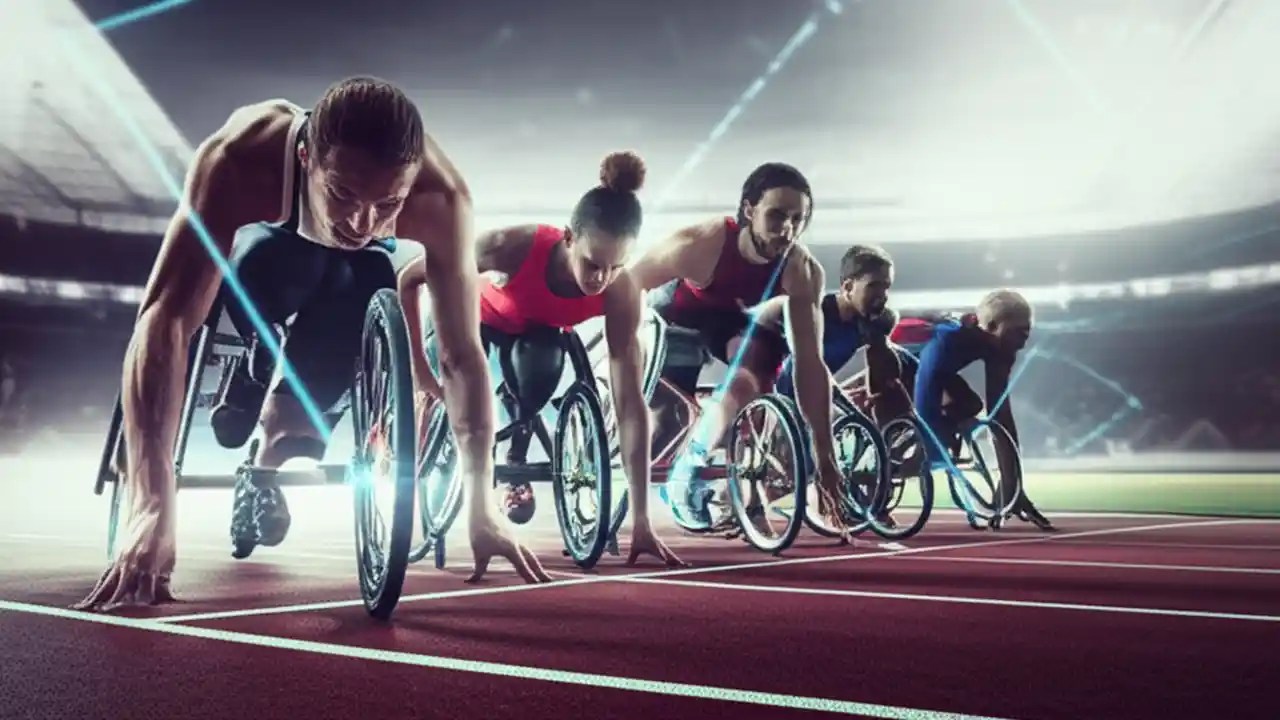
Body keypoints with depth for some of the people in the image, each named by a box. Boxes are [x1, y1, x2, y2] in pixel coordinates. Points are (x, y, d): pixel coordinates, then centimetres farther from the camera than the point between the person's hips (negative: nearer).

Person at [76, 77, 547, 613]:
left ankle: (268, 457, -3)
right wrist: (153, 504, -57)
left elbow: (463, 354, -32)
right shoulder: (239, 163, -43)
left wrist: (482, 508, -33)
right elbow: (164, 320, -48)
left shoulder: (439, 197, -38)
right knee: (267, 263, -36)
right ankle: (262, 363, -2)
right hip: (262, 240, -2)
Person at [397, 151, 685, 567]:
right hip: (475, 316, -1)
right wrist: (417, 365, -29)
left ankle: (515, 462, -4)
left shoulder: (622, 292, -34)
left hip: (535, 331, 1)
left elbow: (630, 402, -35)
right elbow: (409, 279, -28)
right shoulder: (515, 246, -42)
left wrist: (641, 519, -38)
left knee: (542, 366, -33)